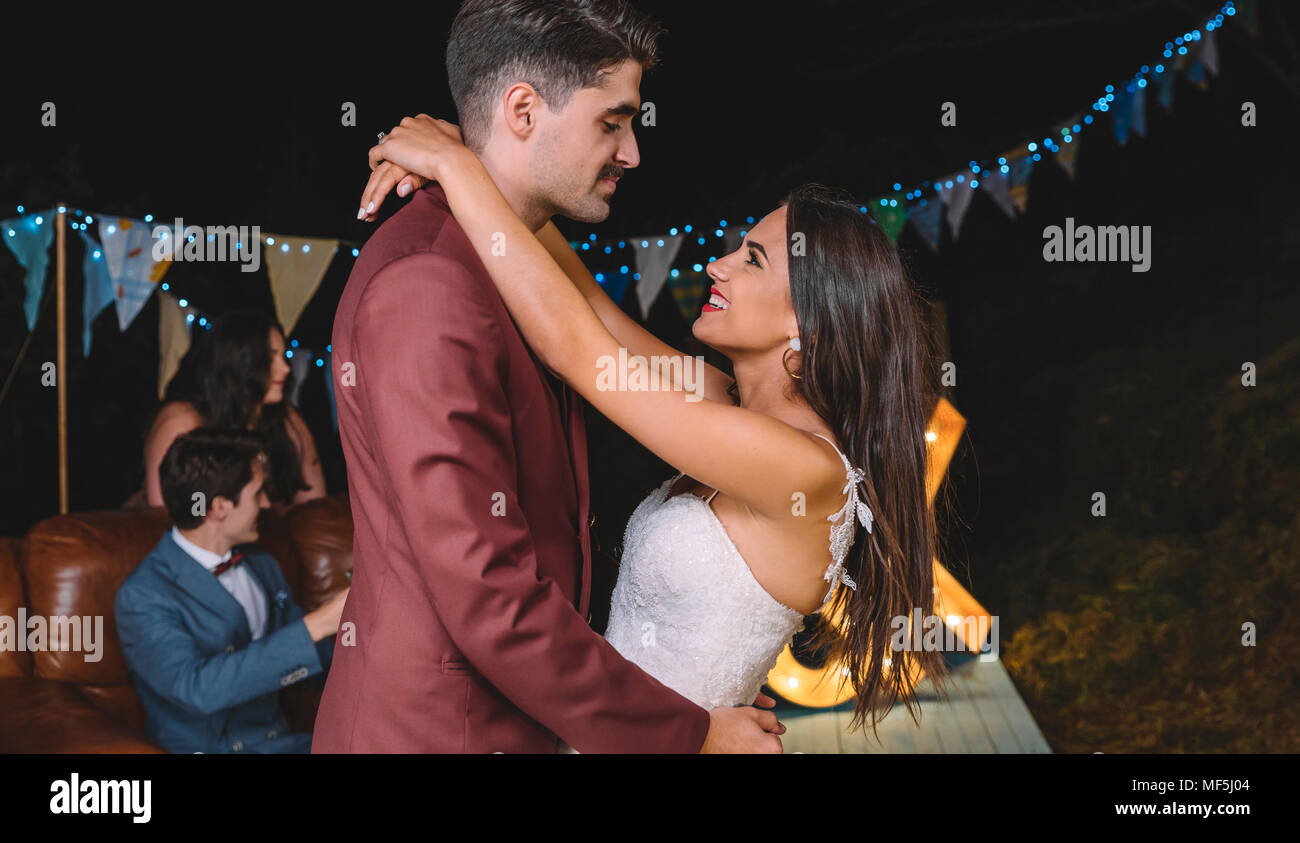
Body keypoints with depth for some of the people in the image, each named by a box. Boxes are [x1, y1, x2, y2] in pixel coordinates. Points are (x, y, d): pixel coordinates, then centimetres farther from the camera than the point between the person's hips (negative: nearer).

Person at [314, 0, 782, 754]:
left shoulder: (510, 265, 10)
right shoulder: (429, 292, -22)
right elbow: (489, 599, -26)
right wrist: (690, 736, -17)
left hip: (515, 720, 9)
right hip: (441, 728, -9)